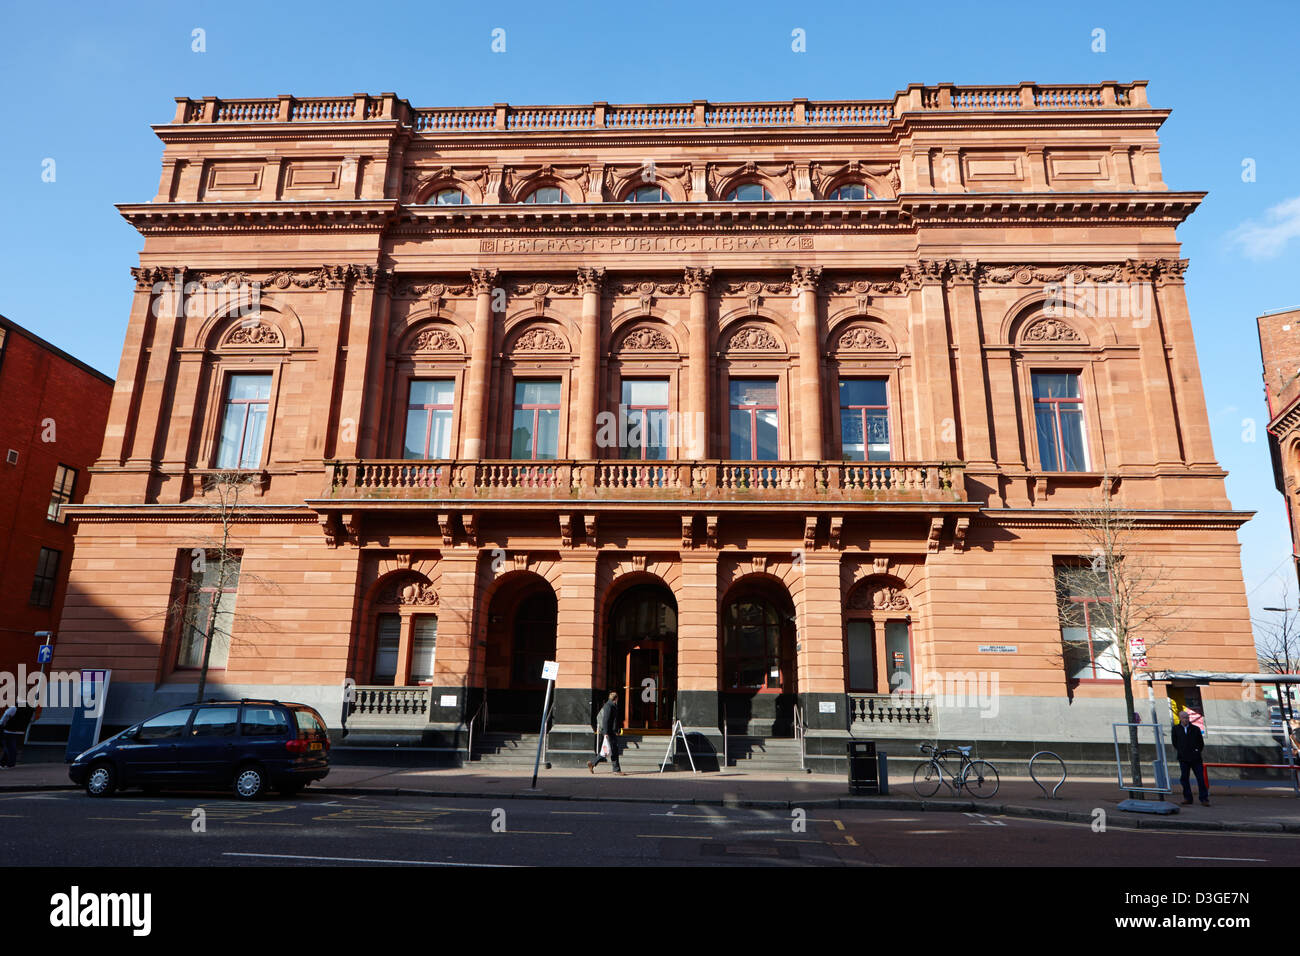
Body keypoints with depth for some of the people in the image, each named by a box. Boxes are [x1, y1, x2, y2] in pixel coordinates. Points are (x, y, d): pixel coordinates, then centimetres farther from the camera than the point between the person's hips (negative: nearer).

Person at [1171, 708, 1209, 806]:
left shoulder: (1195, 729, 4)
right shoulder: (1176, 729, 5)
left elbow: (1201, 743, 12)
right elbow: (1175, 743, 12)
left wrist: (1198, 751, 3)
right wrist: (1180, 751, 4)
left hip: (1195, 758, 0)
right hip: (1183, 759, 0)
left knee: (1201, 778, -2)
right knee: (1184, 779, 5)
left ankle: (1204, 799, 5)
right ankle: (1187, 798, 14)